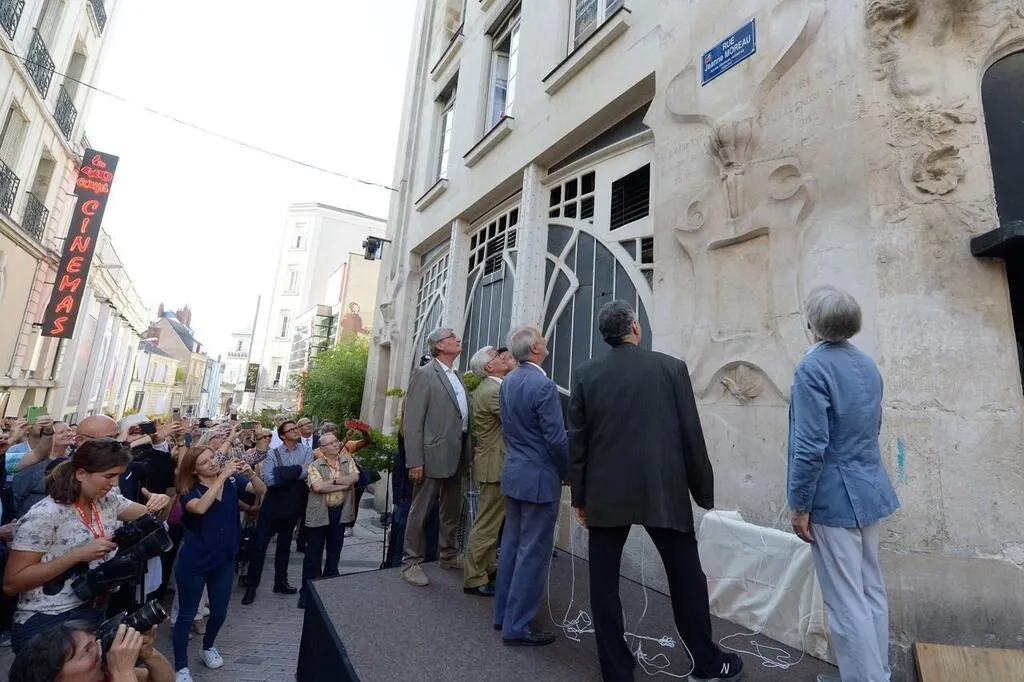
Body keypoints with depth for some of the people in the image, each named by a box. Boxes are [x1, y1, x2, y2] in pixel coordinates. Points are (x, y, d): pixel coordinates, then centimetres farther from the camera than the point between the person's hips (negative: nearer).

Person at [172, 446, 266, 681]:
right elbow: (200, 507, -37)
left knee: (220, 612, 17)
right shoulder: (189, 491, -16)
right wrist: (222, 476, -37)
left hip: (224, 559, 4)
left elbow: (261, 490, -14)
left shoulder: (233, 481, -7)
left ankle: (208, 647, 44)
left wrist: (249, 473, -32)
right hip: (193, 562, -3)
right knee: (187, 614, 10)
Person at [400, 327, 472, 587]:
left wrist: (466, 451, 9)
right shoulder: (424, 375, -11)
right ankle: (411, 562, 20)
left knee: (452, 509, 19)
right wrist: (415, 461, -18)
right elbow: (412, 421, -15)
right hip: (433, 455, -8)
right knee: (420, 511, 5)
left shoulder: (458, 376, 13)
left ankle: (448, 555, 36)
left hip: (457, 455, 8)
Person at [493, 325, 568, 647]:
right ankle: (518, 626, 15)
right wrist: (568, 473, -4)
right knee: (533, 552, 4)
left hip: (513, 473, 9)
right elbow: (557, 439, -20)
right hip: (540, 478, -8)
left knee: (512, 545, 18)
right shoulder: (543, 385, -21)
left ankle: (504, 614, 32)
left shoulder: (508, 381, 5)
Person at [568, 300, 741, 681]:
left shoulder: (585, 374, -1)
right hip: (663, 492, 0)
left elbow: (576, 440, 0)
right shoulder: (671, 368, -4)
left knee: (604, 584, 11)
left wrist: (579, 496, 10)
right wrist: (704, 492, 10)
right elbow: (692, 436, -2)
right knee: (687, 579, 18)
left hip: (605, 493, 1)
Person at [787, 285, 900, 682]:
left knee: (846, 602, 3)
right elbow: (872, 428, 18)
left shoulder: (813, 367, -20)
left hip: (834, 497, -9)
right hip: (870, 490, 9)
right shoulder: (868, 364, 6)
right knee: (872, 589, 20)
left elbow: (810, 447, -23)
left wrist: (800, 505, -15)